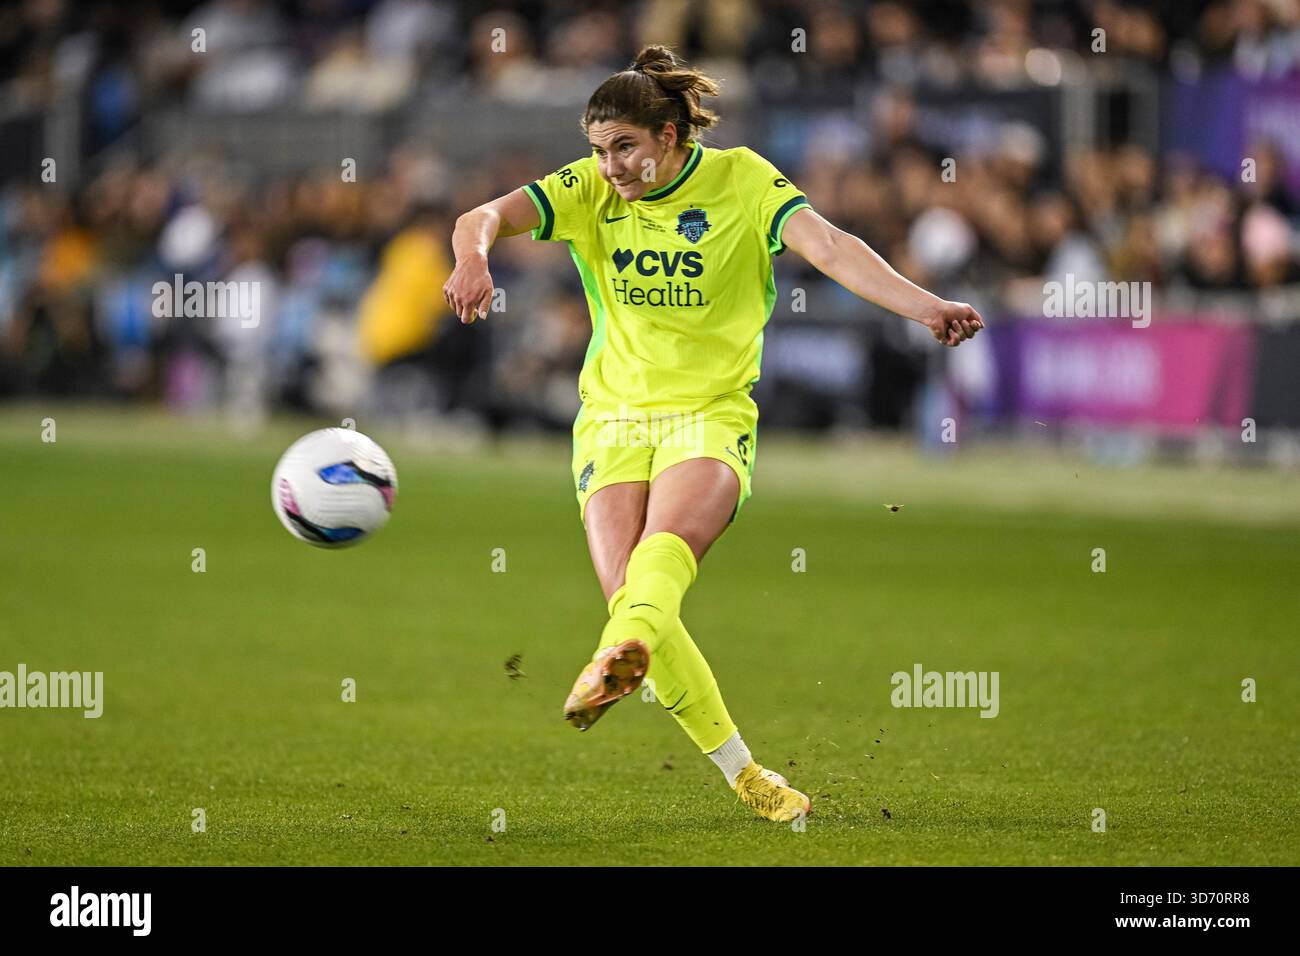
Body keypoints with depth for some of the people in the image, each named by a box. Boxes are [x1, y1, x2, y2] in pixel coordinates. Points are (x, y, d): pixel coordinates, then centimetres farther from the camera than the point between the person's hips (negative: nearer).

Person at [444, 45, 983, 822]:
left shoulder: (741, 181, -3)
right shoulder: (590, 190, 3)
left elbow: (829, 247, -17)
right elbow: (484, 217, -10)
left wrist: (922, 304, -33)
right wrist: (474, 258, -35)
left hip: (710, 415, -2)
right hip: (613, 416, 3)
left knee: (668, 545, -33)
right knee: (631, 595, -15)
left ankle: (618, 658, -62)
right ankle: (743, 772, -5)